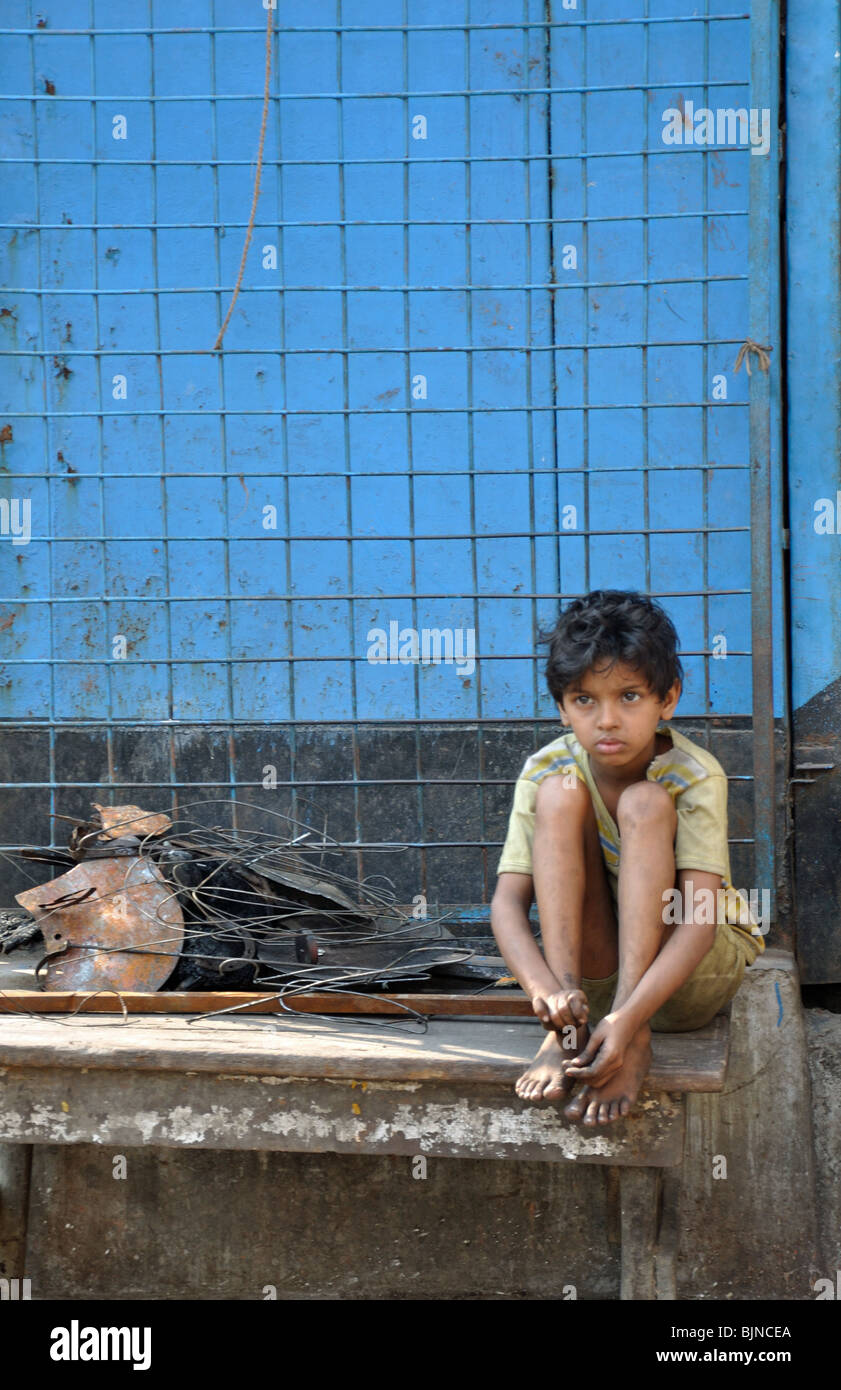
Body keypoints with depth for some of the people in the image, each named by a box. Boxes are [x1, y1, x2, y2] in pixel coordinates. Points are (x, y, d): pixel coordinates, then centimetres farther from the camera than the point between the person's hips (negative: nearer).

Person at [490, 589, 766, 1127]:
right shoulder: (547, 771, -12)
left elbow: (701, 918, -30)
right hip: (593, 966, 2)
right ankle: (570, 1024, -29)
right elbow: (508, 902, -20)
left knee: (645, 803, -27)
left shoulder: (696, 777, -20)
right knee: (560, 795, -21)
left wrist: (630, 1017, -46)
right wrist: (545, 988, -42)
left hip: (695, 971, -2)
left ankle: (633, 1037, -34)